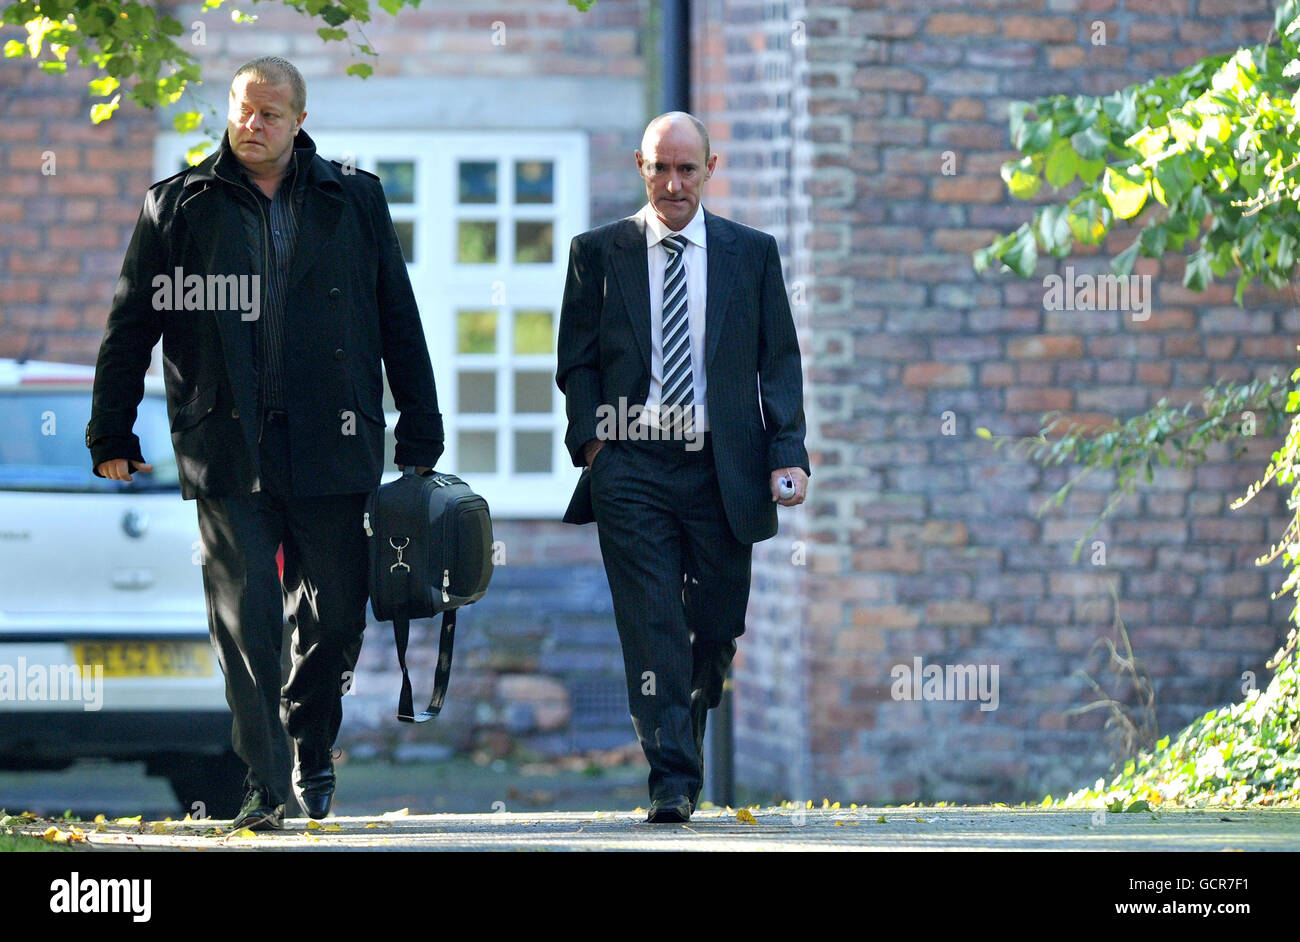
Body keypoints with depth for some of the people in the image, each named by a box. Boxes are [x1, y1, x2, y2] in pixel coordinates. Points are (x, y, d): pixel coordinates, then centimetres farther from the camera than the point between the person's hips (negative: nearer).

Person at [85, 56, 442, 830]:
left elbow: (399, 324, 10)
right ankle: (266, 786, -4)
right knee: (245, 620, -7)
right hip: (228, 449, -1)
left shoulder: (354, 201, 8)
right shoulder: (179, 207, 6)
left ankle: (311, 751, 30)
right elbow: (132, 325, 10)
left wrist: (421, 440, 7)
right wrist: (112, 433, 6)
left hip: (331, 447, 1)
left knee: (336, 618, 6)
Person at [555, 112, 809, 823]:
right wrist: (591, 440, -6)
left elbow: (779, 362, 8)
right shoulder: (598, 253, 8)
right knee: (652, 627, -10)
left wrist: (787, 452, -3)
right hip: (632, 467, -1)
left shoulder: (751, 253, 10)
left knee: (717, 628, 6)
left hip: (723, 469, 1)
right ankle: (671, 782, -13)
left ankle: (682, 748, 29)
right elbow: (576, 361, 9)